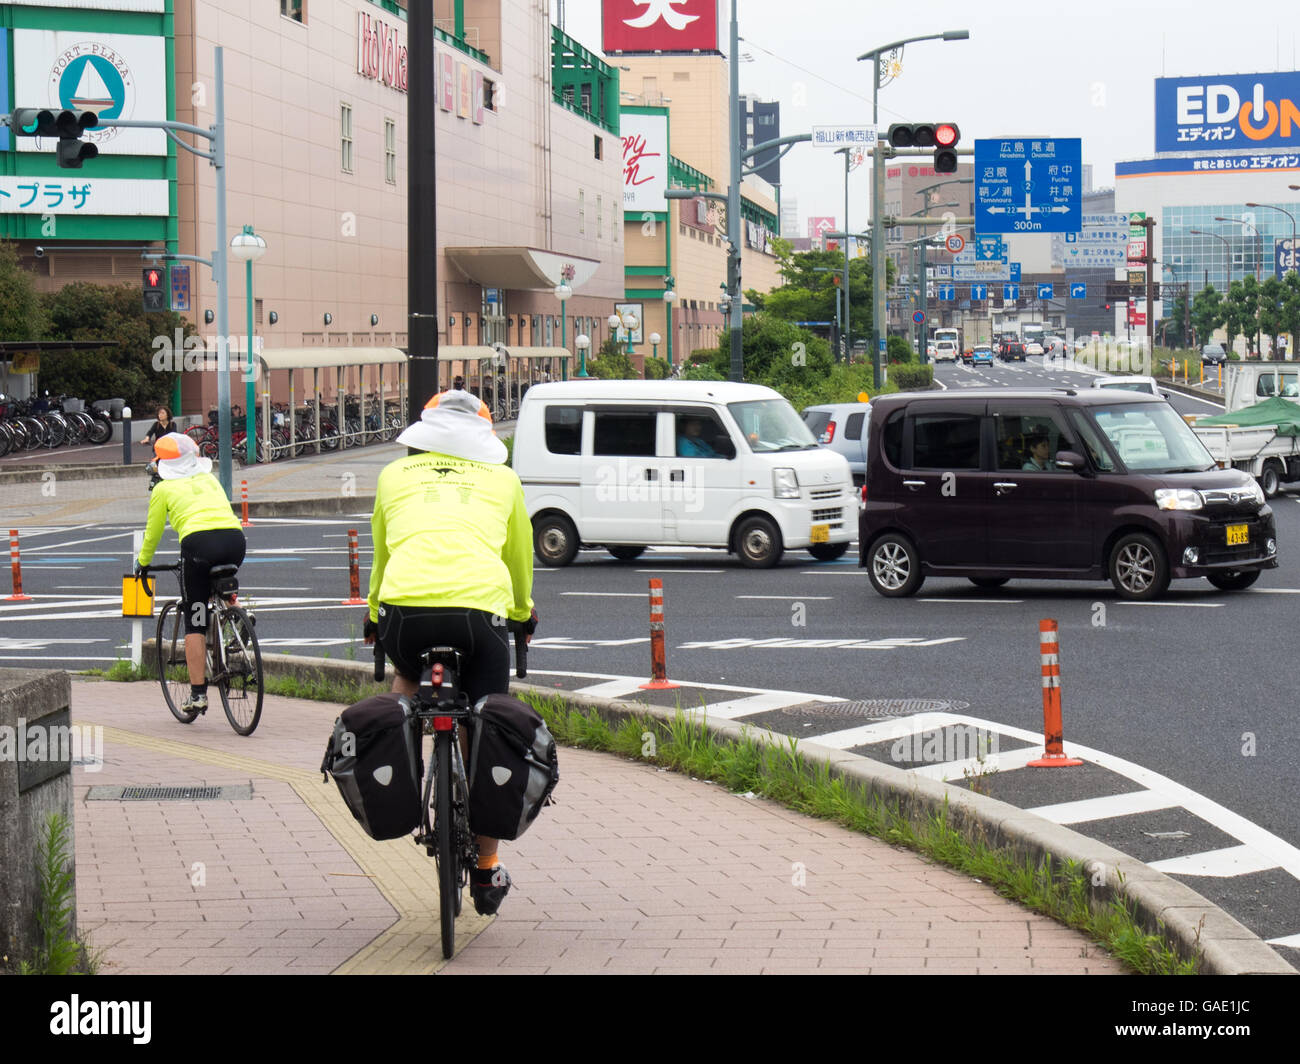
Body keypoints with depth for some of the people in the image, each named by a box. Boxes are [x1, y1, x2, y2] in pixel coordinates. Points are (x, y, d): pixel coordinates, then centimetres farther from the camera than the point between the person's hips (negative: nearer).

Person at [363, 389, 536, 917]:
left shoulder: (395, 475, 25)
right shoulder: (502, 478, 25)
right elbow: (520, 557, 38)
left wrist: (373, 615, 54)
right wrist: (523, 612, 57)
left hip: (406, 604, 1)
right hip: (479, 608, -1)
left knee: (407, 675, 35)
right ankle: (486, 869, 16)